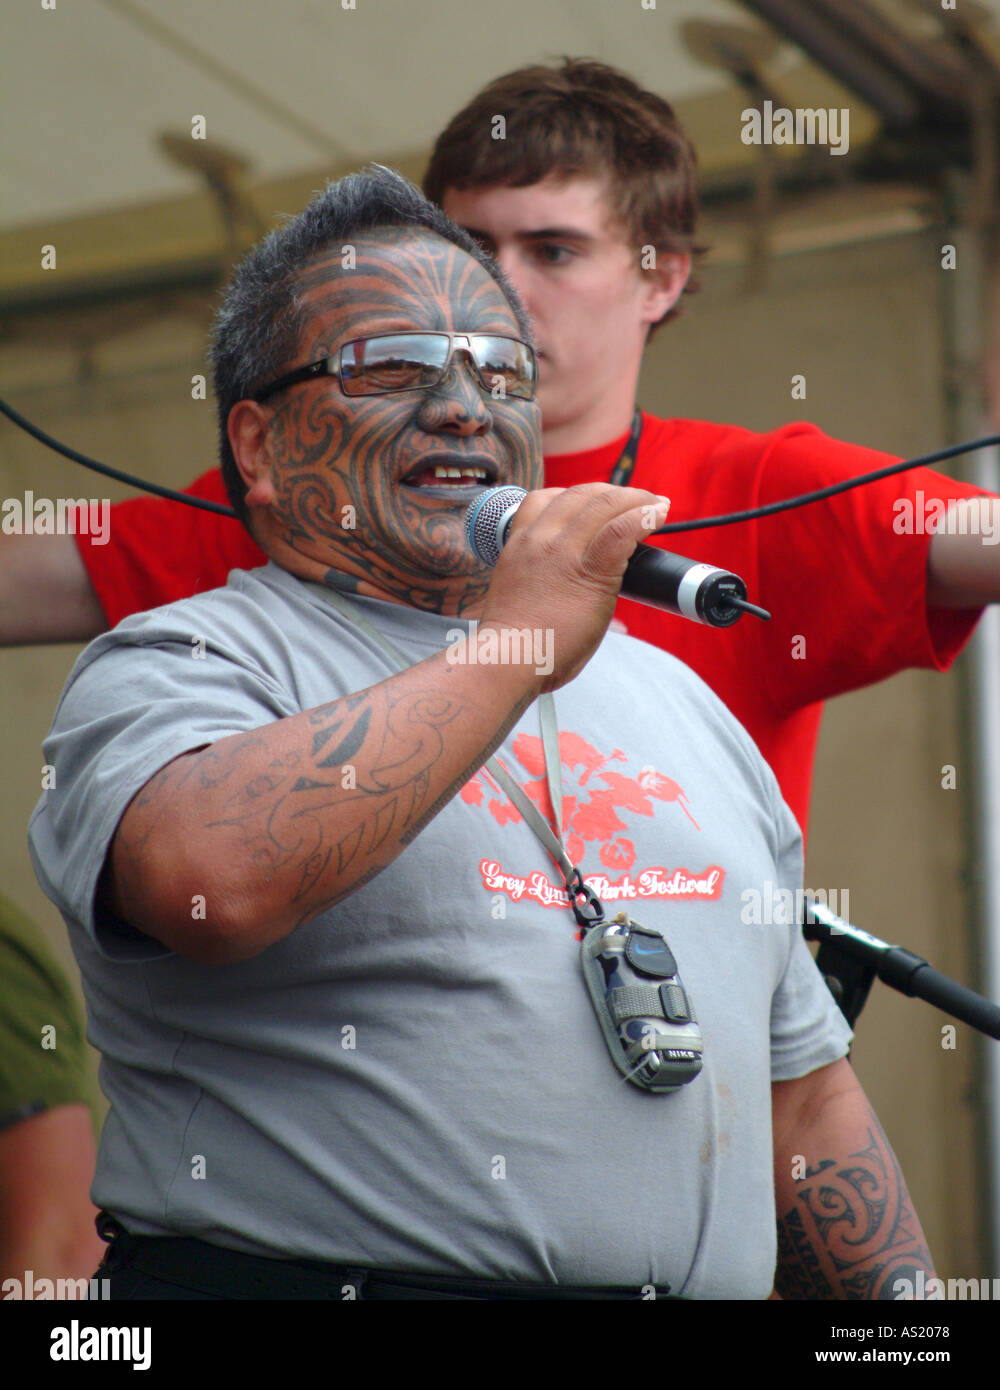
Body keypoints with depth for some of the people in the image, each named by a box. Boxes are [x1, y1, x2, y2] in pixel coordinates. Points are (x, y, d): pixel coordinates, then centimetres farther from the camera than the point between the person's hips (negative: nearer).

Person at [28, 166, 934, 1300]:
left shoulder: (666, 692, 23)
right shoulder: (179, 663, 1)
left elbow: (802, 1089, 24)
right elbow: (211, 881, -23)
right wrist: (519, 646, -15)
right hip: (312, 1274, -7)